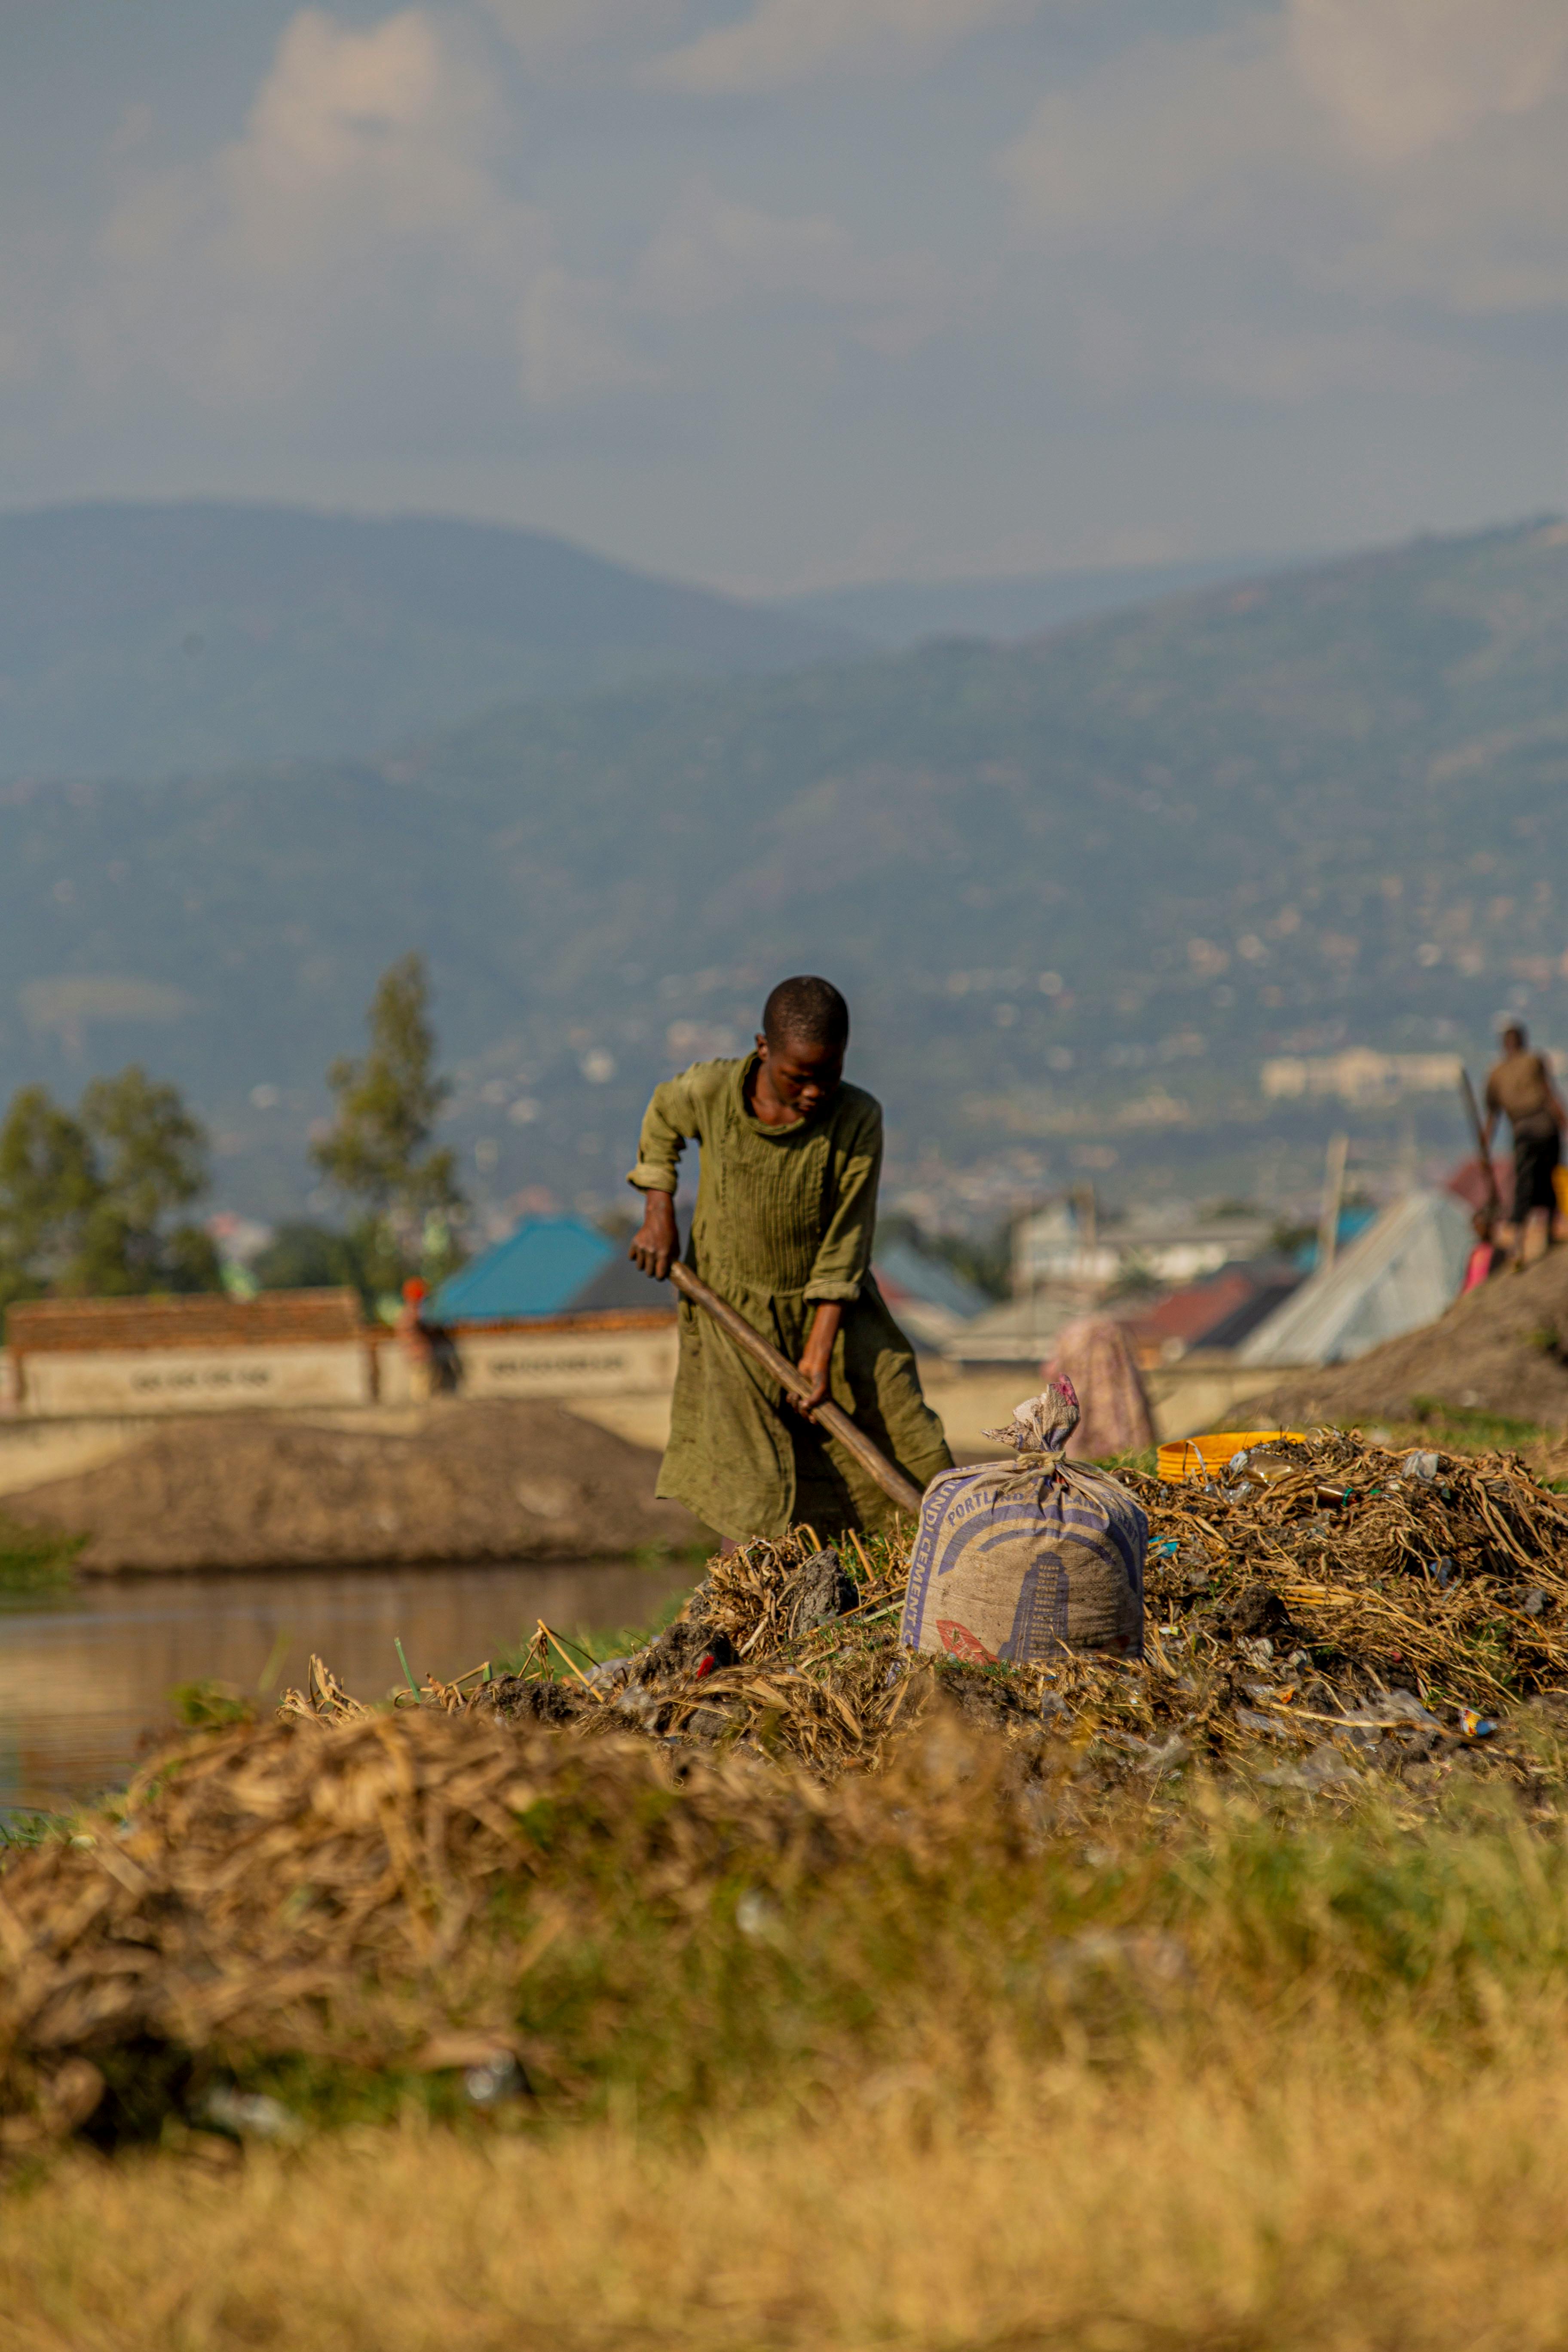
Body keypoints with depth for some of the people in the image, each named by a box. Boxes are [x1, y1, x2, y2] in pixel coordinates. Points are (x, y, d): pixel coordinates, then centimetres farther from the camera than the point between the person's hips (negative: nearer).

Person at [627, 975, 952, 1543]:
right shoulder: (708, 1092, -19)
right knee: (753, 1502, -6)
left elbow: (846, 1242, -17)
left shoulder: (857, 1120, -22)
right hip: (733, 1314, -1)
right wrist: (658, 1216, 1)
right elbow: (662, 1119, 8)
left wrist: (821, 1352, -19)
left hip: (830, 1310, 1)